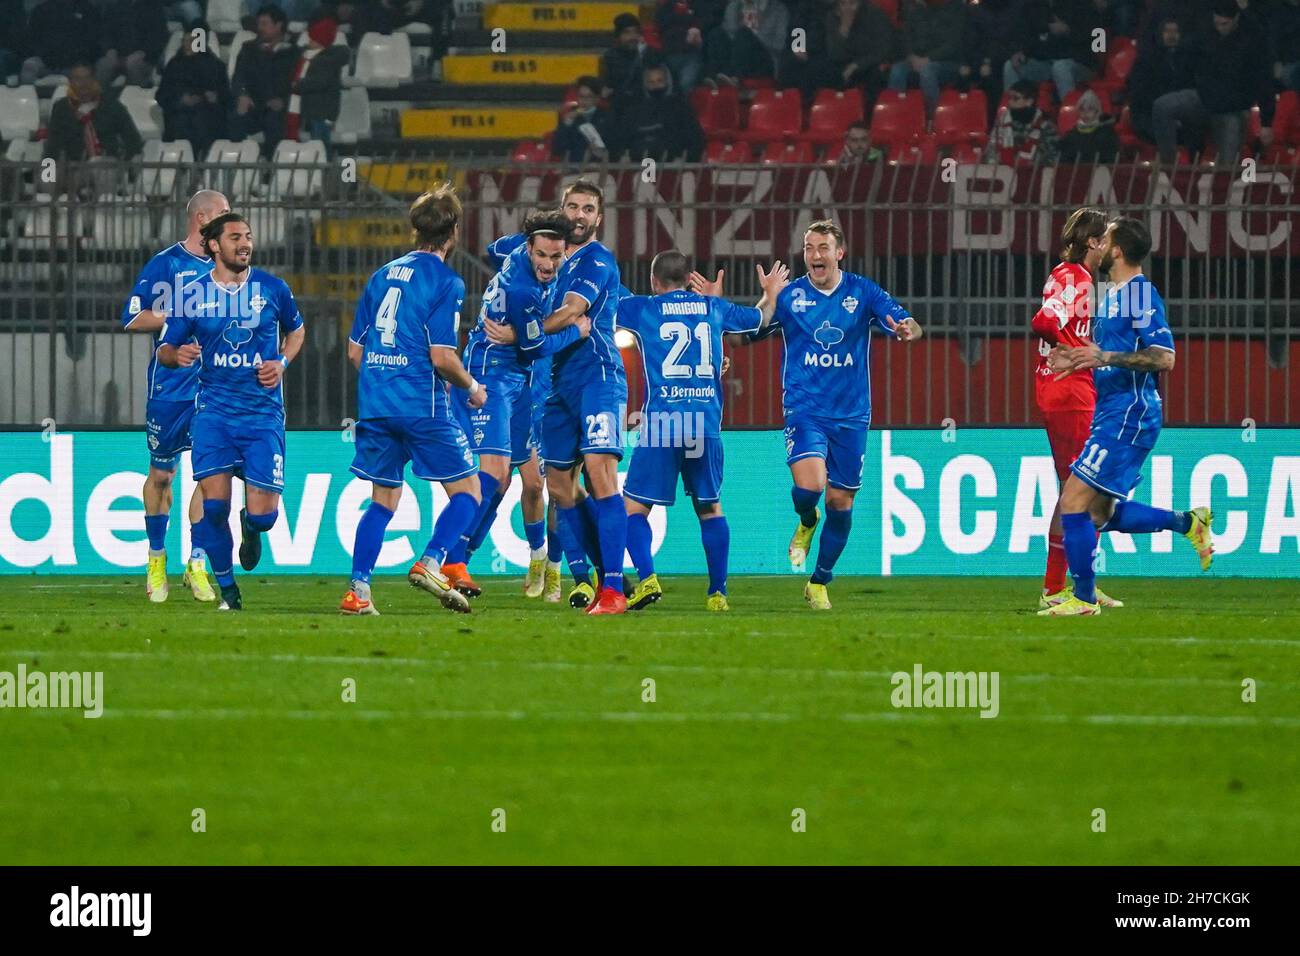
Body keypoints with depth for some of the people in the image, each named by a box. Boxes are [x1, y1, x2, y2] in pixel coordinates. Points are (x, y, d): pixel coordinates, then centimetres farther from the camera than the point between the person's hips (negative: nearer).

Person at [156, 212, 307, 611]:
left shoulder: (272, 288, 3)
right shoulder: (193, 294, 1)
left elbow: (296, 330, 21)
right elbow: (164, 349, 9)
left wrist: (282, 362, 2)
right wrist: (178, 355, -15)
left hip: (263, 411, 0)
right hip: (214, 409, 0)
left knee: (263, 513, -7)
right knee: (214, 500, -14)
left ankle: (250, 526, 34)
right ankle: (227, 588, 6)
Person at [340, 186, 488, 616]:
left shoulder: (382, 276, 13)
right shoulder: (444, 281, -7)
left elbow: (355, 351, 15)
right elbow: (441, 356, -14)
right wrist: (472, 388, 4)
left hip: (375, 403, 6)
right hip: (422, 404, -6)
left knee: (383, 500, 15)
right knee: (466, 491, 5)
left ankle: (358, 590, 4)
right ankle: (431, 562, -16)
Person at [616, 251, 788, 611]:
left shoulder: (642, 309, 4)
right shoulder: (714, 308, 14)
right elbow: (758, 319, 33)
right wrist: (771, 294, 54)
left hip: (661, 421, -3)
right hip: (707, 425, 3)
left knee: (634, 507, 3)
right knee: (710, 508, 15)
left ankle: (647, 578, -17)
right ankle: (717, 592, 9)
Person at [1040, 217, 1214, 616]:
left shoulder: (1140, 295, -13)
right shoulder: (1114, 296, 16)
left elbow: (1163, 358, -21)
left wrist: (1105, 356, -26)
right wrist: (1076, 360, 11)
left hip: (1127, 415, -10)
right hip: (1113, 414, 10)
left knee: (1074, 501, -11)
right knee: (1101, 513, 12)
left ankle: (1083, 598, -4)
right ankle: (1189, 522, 19)